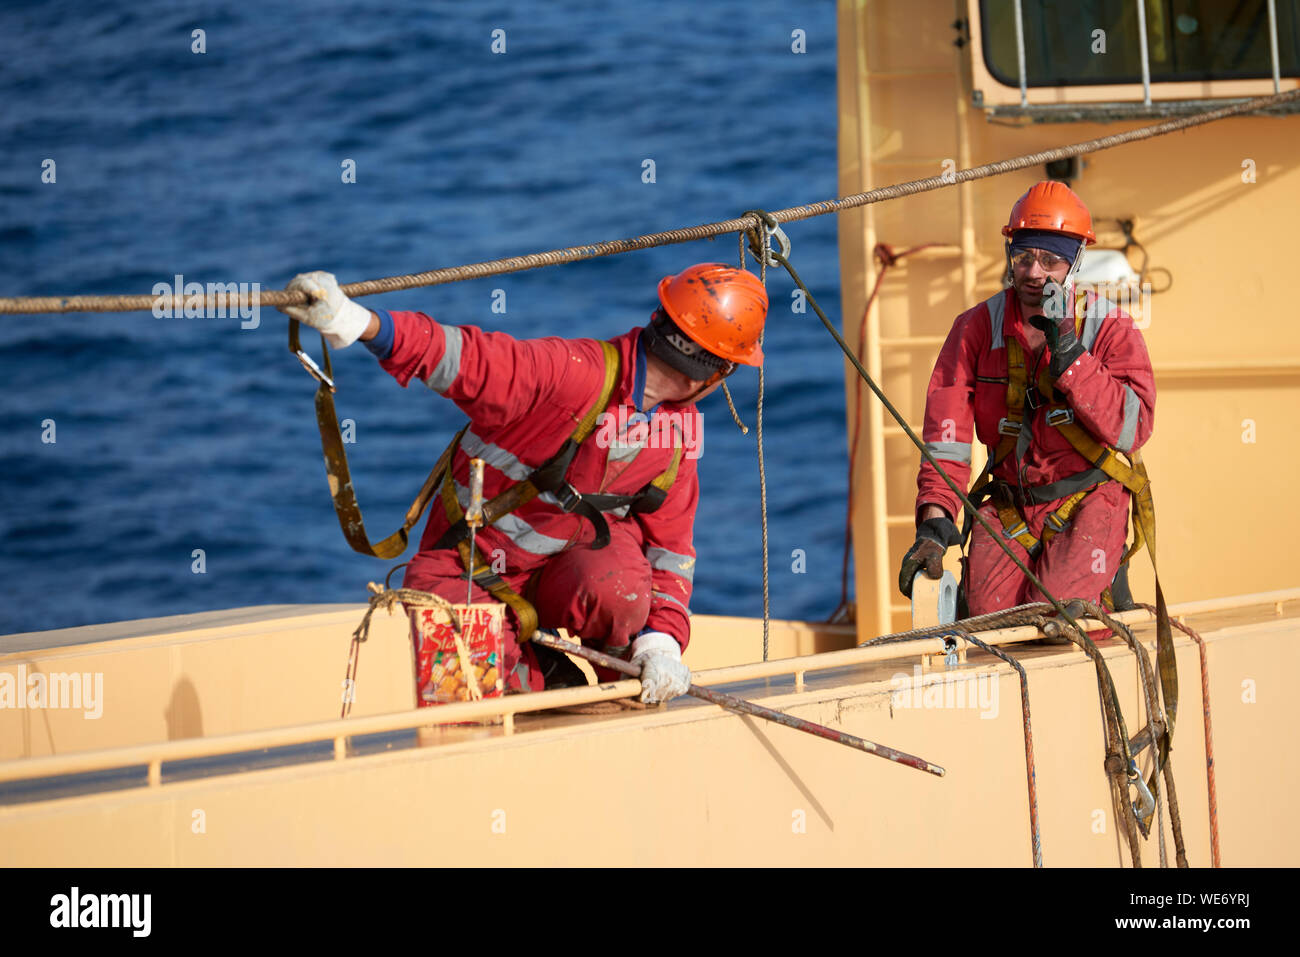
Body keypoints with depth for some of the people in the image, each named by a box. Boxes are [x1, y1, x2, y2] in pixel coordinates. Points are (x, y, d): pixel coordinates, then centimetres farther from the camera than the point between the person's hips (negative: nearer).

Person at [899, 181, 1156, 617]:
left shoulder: (1110, 330, -6)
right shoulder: (977, 329, -1)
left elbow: (1132, 428, -19)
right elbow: (947, 429, -10)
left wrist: (1067, 351, -25)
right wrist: (935, 521, -23)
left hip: (1087, 502, -2)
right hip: (1009, 506, 2)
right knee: (988, 609, -19)